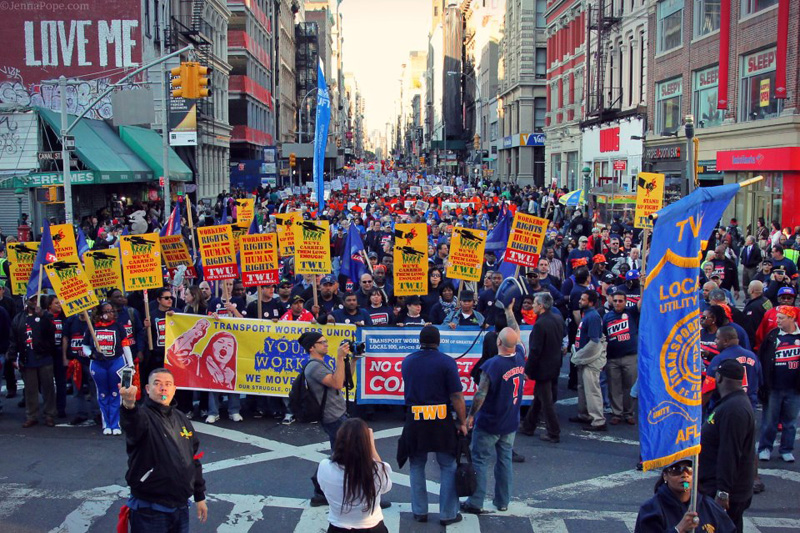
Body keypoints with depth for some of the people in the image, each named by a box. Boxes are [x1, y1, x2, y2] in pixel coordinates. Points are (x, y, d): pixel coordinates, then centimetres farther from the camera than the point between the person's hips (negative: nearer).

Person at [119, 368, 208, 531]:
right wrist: (129, 406, -60)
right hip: (149, 511, -6)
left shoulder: (181, 419, 9)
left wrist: (200, 496, 17)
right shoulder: (142, 415, -11)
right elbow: (132, 424, -37)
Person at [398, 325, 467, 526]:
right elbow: (457, 397, -12)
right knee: (448, 467, 10)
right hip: (441, 420, -3)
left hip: (414, 420, 3)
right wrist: (462, 423, -3)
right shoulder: (446, 362, -10)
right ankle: (448, 514, 12)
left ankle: (419, 511, 21)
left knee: (417, 466, 17)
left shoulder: (407, 362, 4)